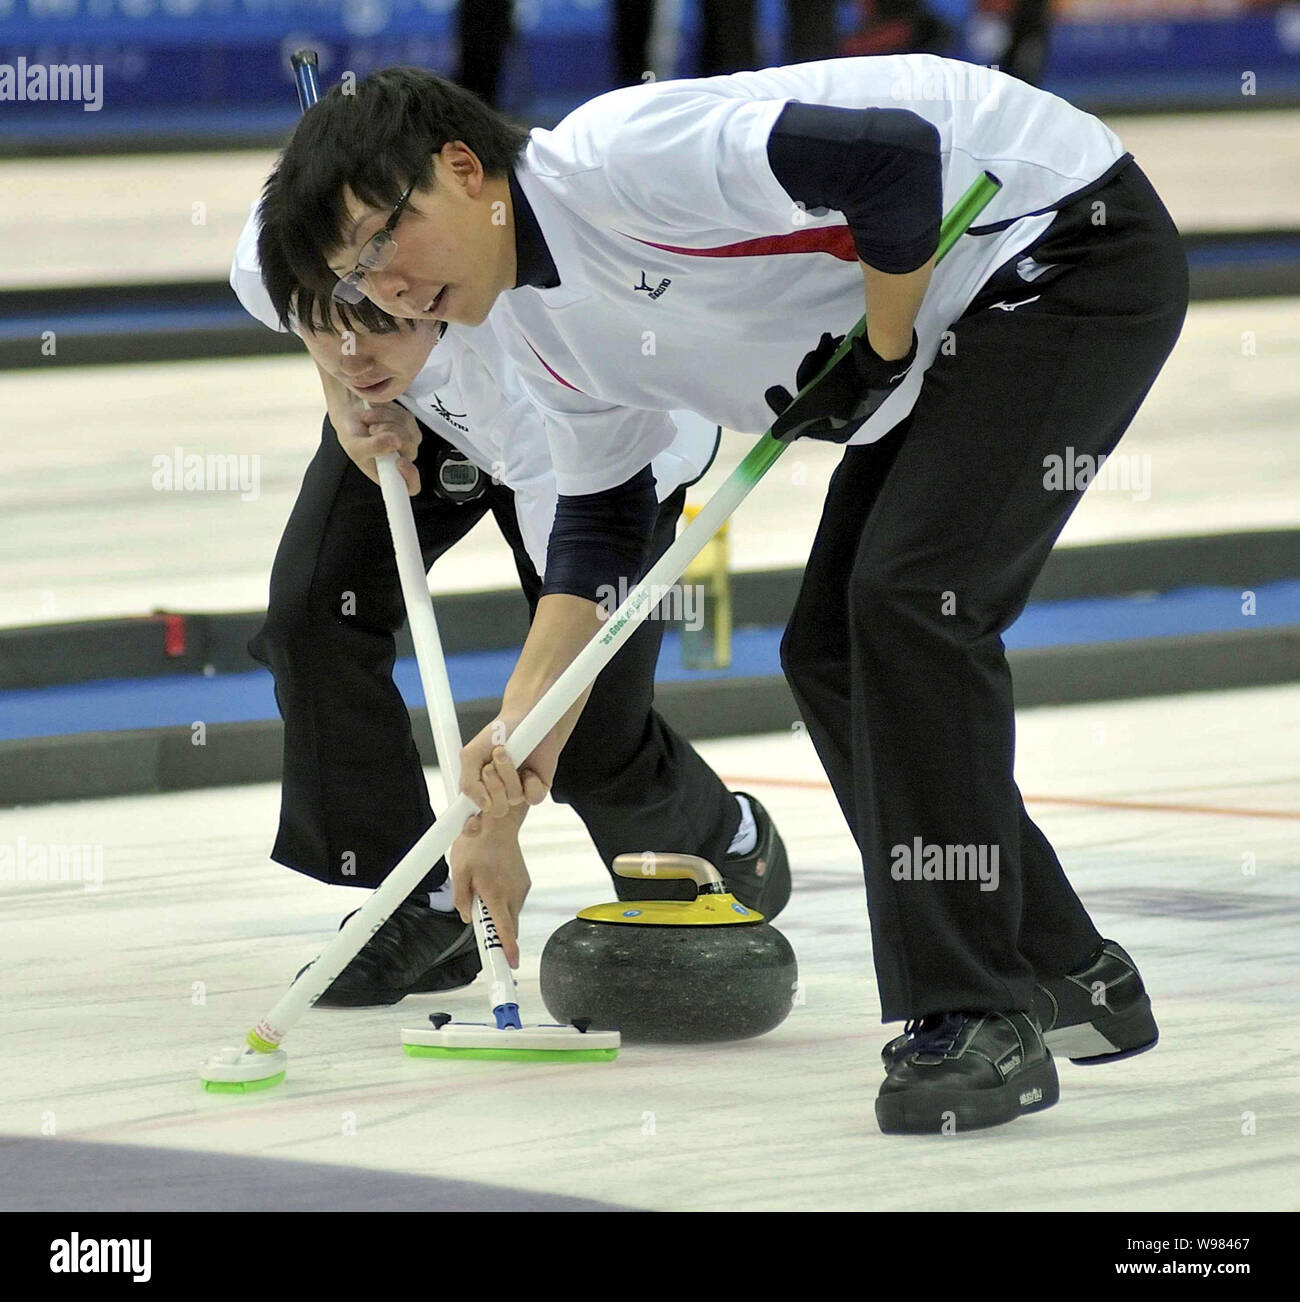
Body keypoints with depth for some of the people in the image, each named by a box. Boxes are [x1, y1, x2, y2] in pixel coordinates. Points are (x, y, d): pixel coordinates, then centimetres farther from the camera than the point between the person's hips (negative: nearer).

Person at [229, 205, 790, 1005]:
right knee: (315, 605, -20)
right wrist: (345, 406, -24)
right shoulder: (269, 268, -34)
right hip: (423, 416, 4)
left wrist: (493, 820, -49)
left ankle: (734, 844, 27)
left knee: (591, 736, -9)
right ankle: (415, 908, -5)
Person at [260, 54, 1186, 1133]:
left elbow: (898, 159, -31)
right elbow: (599, 522, 12)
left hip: (1079, 242, -10)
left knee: (909, 593, -20)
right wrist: (523, 727, 2)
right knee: (830, 652, 7)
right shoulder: (536, 322, 4)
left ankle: (980, 1022, -15)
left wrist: (879, 358, -16)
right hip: (954, 320, 10)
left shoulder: (616, 156, -27)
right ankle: (1069, 979, 18)